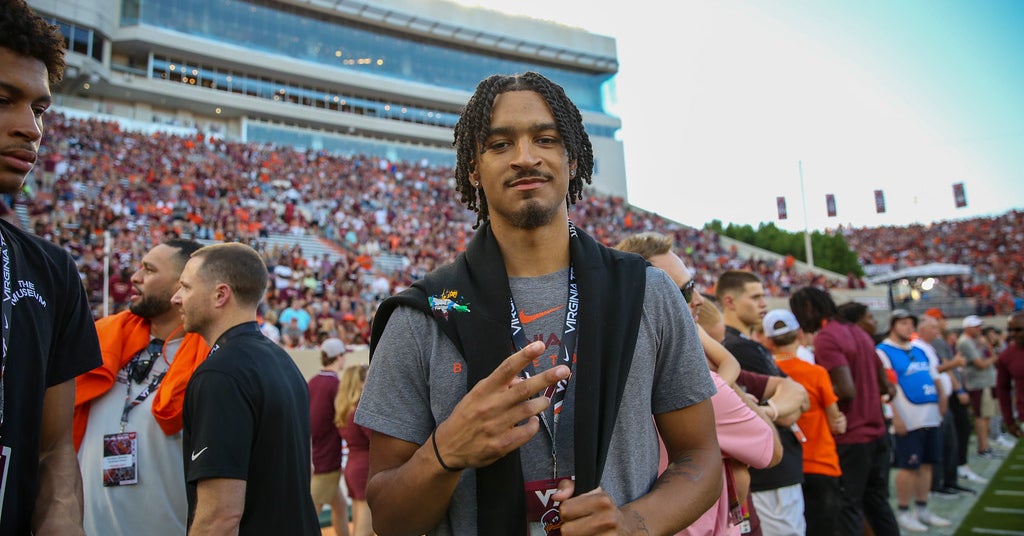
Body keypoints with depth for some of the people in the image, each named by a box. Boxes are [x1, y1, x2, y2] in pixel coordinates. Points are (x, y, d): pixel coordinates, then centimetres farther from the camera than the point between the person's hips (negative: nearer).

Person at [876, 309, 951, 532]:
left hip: (931, 416, 7)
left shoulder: (921, 350, 15)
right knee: (908, 466, -3)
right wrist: (896, 417, -18)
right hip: (908, 419, -7)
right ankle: (903, 513, 8)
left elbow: (936, 378, 20)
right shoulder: (883, 352, -8)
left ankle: (922, 510, 23)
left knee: (926, 464, 12)